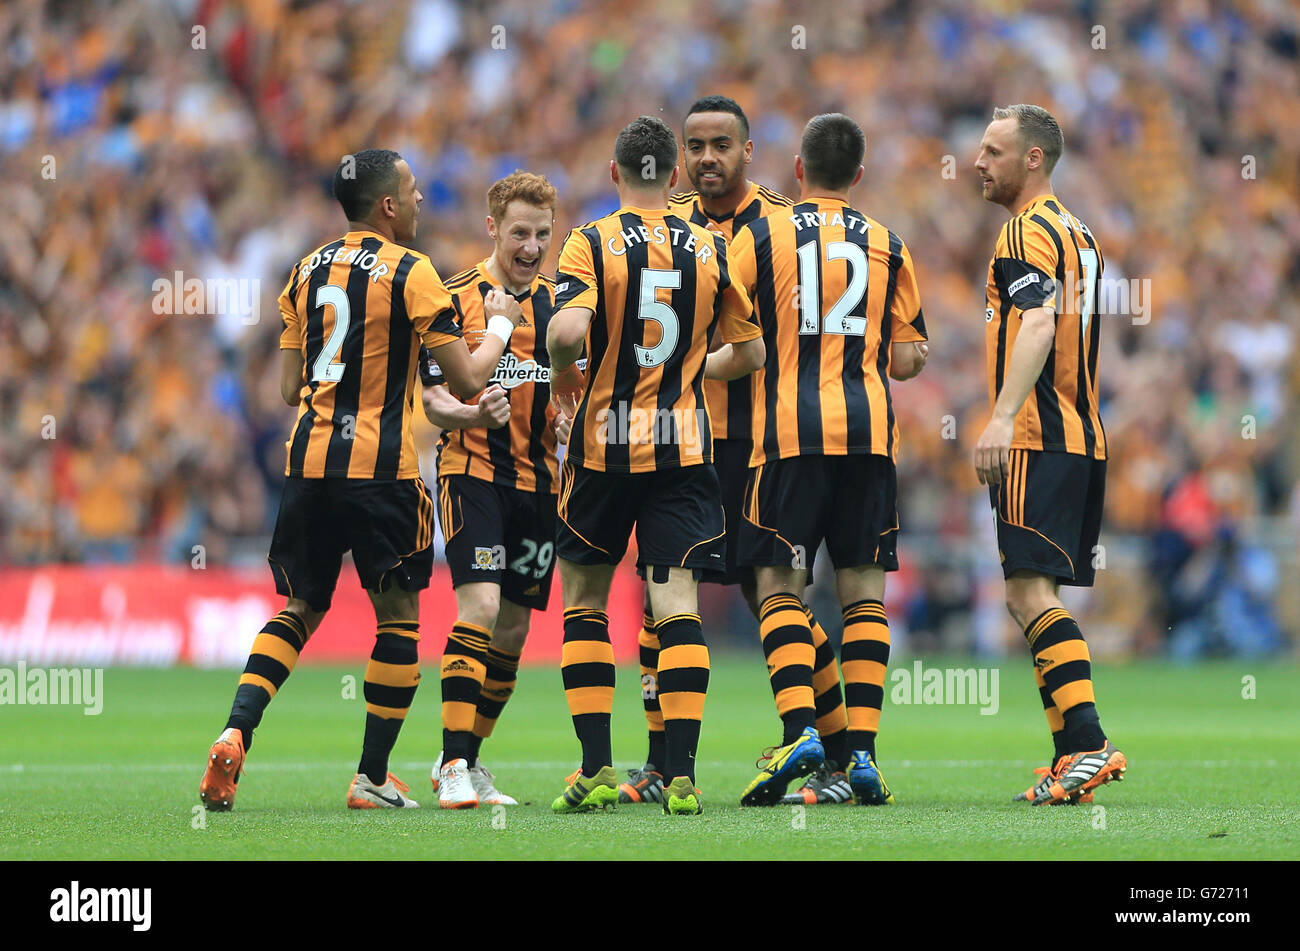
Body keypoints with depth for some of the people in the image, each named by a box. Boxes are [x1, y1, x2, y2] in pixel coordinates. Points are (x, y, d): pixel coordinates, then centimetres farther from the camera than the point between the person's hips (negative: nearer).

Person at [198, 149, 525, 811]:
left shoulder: (307, 271, 12)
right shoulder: (409, 273, -6)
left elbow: (290, 388, 15)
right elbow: (468, 380, -7)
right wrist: (498, 326, 11)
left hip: (308, 459, 5)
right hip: (379, 466, -5)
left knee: (299, 610, 15)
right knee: (397, 616, 8)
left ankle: (235, 733, -7)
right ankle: (373, 777, 6)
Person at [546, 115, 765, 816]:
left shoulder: (592, 243, -5)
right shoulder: (710, 250, 5)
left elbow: (568, 331, -21)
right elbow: (750, 351, 11)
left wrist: (562, 372, 0)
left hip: (602, 443, -2)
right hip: (684, 446, 2)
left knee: (583, 599, 11)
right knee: (676, 603, -1)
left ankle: (597, 769, 4)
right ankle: (680, 775, -11)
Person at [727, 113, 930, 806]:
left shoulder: (761, 236, 3)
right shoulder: (887, 246, 12)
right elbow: (906, 361, 12)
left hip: (789, 431, -2)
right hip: (869, 430, 2)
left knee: (779, 582, 0)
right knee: (863, 587, 5)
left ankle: (799, 728, -18)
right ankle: (860, 751, -2)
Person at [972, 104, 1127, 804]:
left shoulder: (1026, 232, -9)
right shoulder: (1078, 234, 21)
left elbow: (1039, 325, -23)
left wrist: (1002, 418, -32)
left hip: (1038, 440, -10)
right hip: (1083, 437, 10)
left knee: (1029, 589, -15)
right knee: (1037, 595, 11)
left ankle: (1088, 741, -24)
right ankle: (1072, 754, 9)